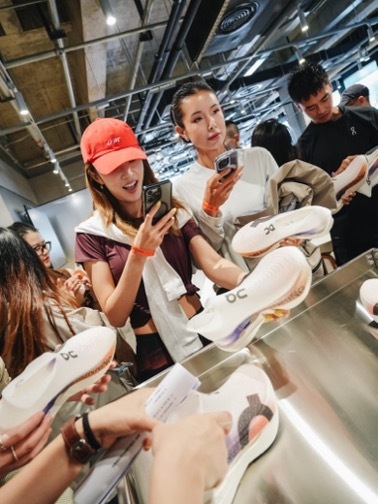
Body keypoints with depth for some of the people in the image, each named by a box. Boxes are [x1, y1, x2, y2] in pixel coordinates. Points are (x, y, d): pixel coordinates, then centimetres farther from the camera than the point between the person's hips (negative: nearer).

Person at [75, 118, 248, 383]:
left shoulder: (173, 211, 2)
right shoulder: (92, 234, -6)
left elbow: (215, 265, -10)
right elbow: (115, 315, -11)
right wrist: (139, 252, -23)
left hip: (208, 331, 3)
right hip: (156, 352, -2)